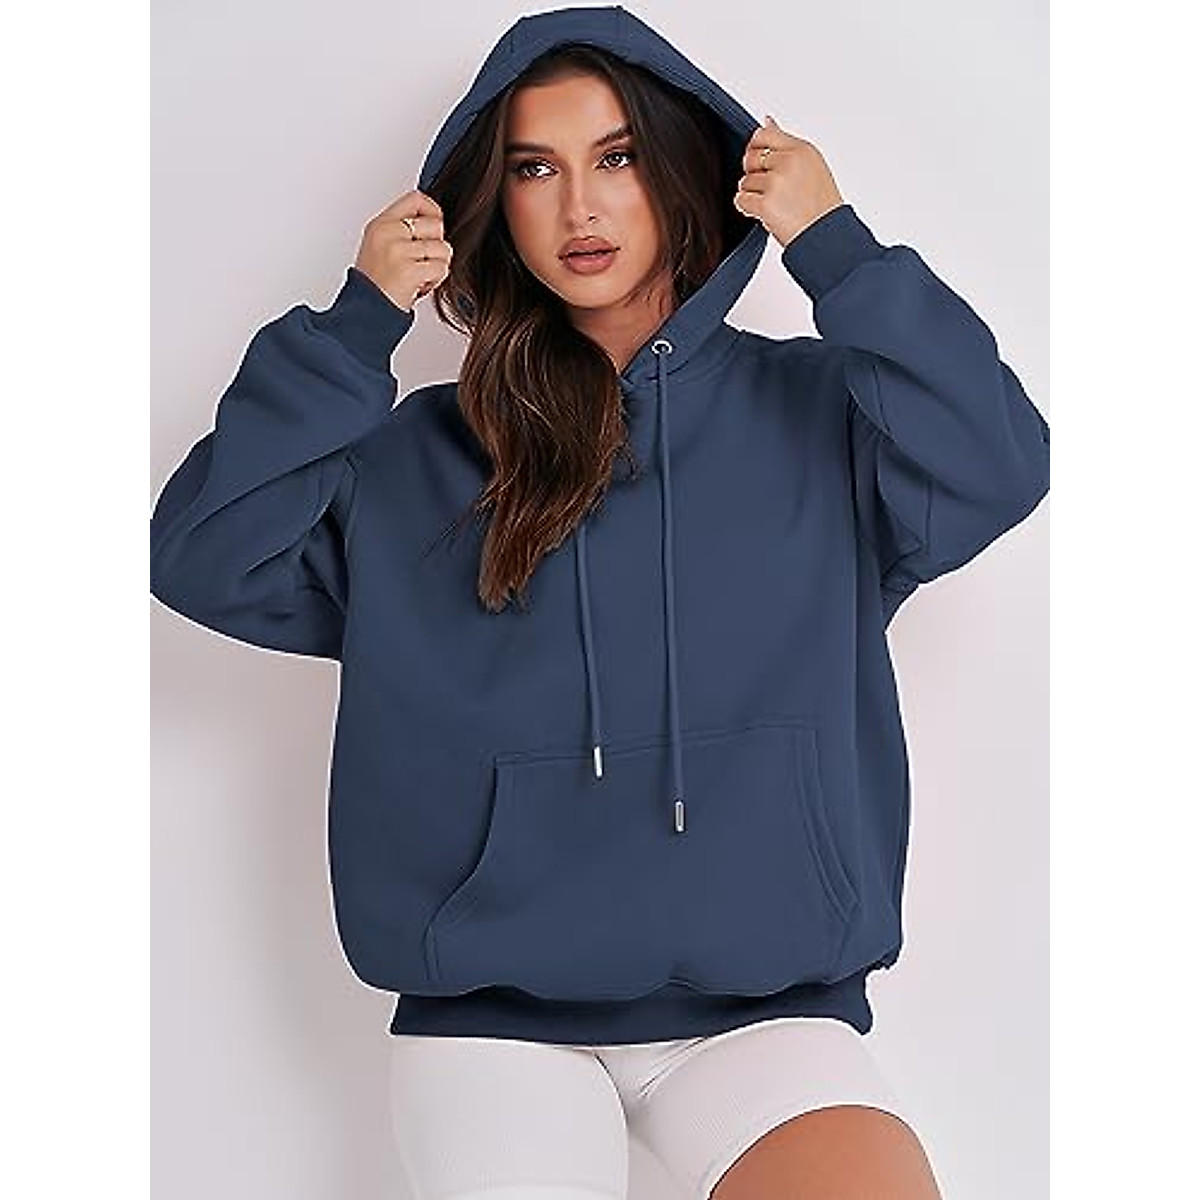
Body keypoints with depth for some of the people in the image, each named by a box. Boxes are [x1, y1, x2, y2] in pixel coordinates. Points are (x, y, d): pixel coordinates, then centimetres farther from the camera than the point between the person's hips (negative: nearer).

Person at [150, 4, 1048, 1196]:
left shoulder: (810, 409, 7)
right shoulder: (419, 457, 9)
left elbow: (999, 470, -10)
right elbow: (202, 559, 0)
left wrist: (838, 248, -8)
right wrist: (357, 325, -4)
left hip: (764, 1003, 0)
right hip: (495, 1014, 1)